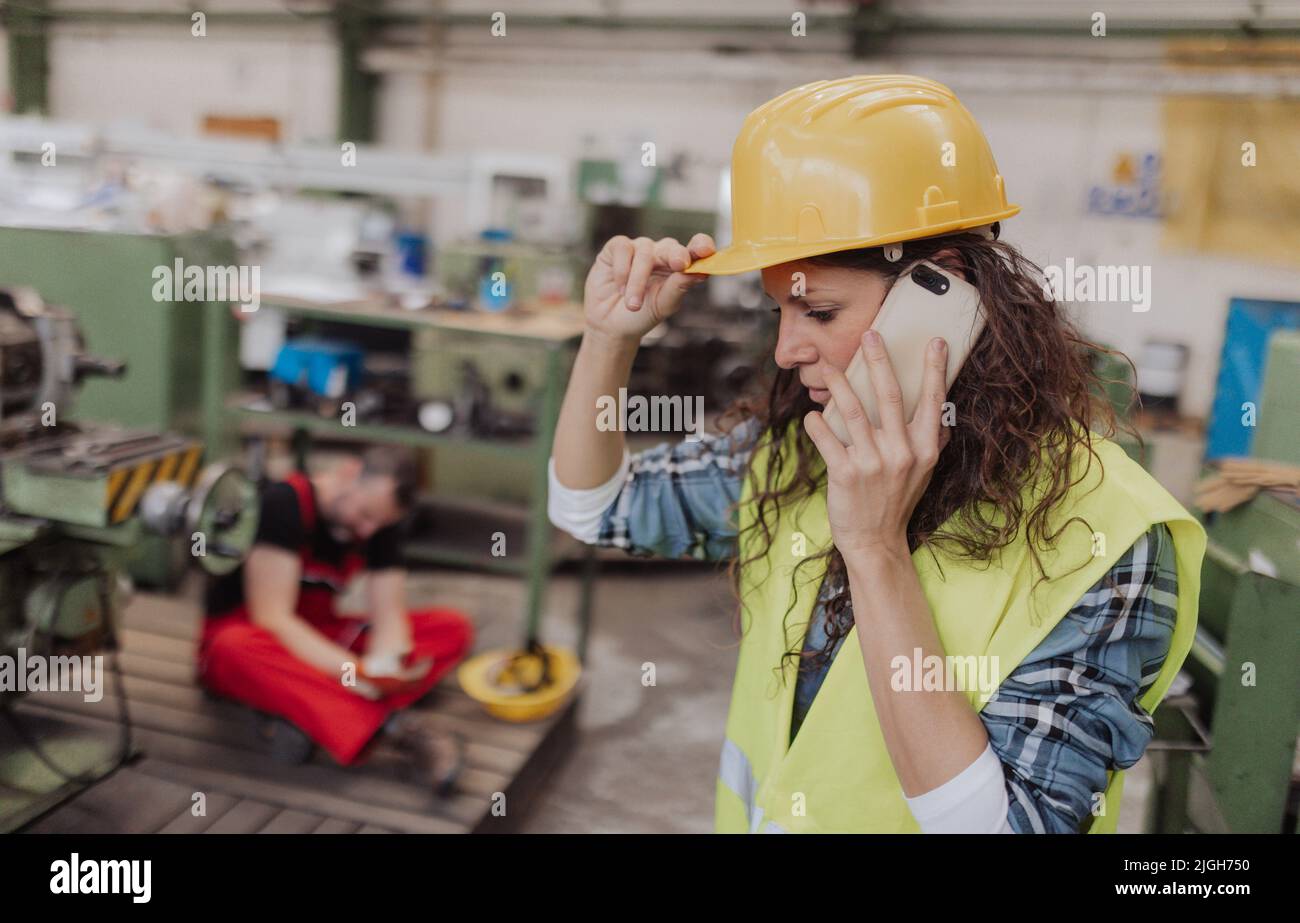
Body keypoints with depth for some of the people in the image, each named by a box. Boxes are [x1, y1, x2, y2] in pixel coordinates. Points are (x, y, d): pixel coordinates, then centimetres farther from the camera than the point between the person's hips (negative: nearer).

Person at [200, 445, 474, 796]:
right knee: (237, 648, -41)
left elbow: (388, 616, -12)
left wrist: (384, 670, -35)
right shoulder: (284, 503, -23)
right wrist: (360, 673, -38)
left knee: (452, 628, -14)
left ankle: (308, 715, -30)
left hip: (320, 640, 5)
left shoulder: (380, 522, -6)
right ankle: (393, 727, -44)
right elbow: (272, 618, -29)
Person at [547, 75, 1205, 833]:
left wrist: (874, 551, -37)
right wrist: (611, 335, -17)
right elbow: (597, 506, -1)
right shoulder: (795, 448, -12)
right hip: (759, 811, 5)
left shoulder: (1100, 540, -26)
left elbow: (998, 822, -31)